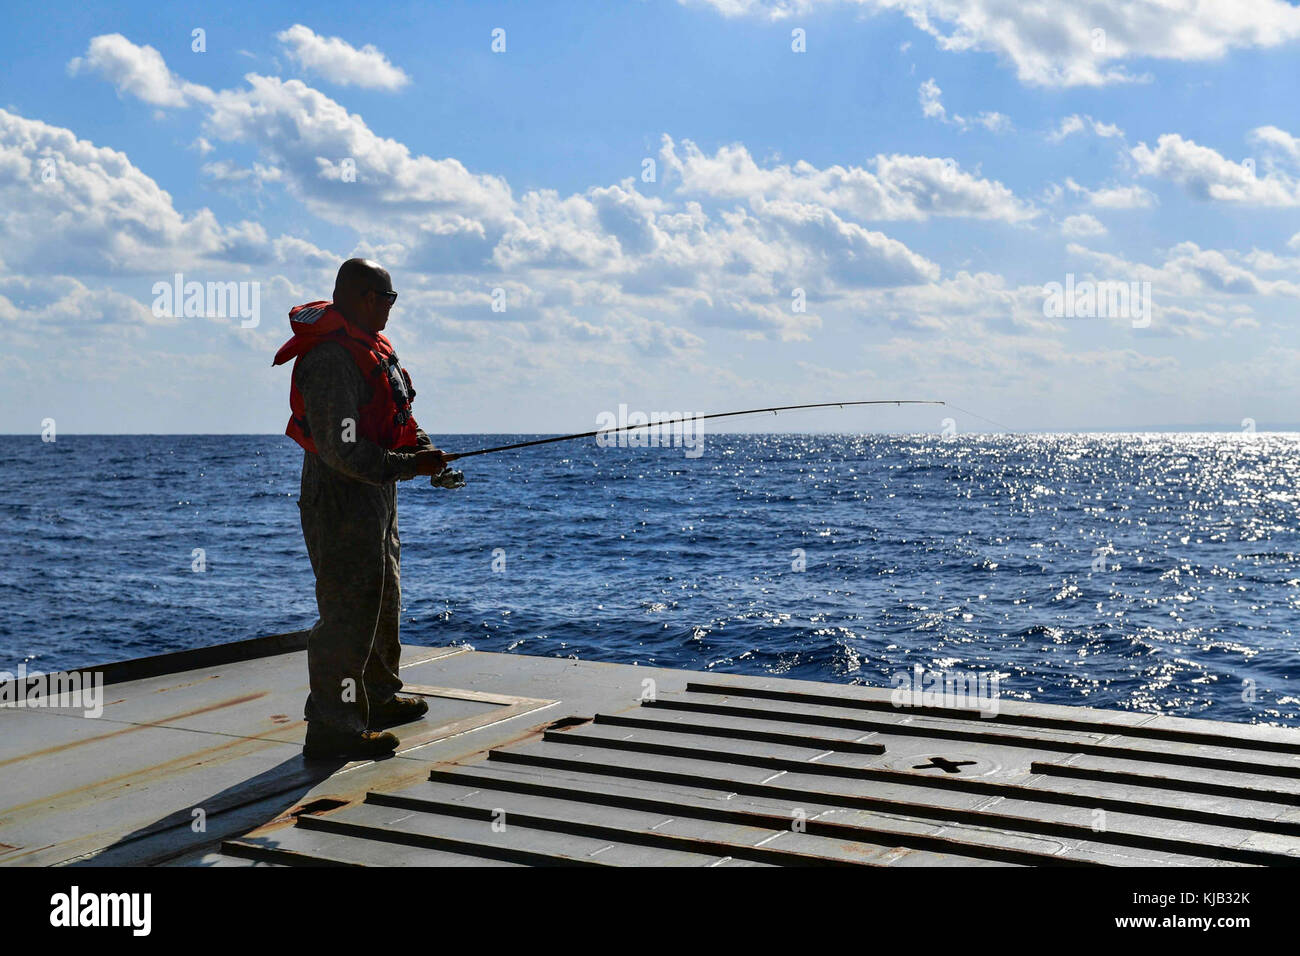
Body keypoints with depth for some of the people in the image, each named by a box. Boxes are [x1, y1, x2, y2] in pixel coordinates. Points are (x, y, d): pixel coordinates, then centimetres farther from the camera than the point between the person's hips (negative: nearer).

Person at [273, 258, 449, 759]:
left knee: (382, 600, 22)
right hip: (341, 501, -11)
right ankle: (332, 728, 1)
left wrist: (422, 444, 3)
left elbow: (396, 415, 20)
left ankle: (379, 698, 39)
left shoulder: (370, 347, 11)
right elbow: (343, 450, -27)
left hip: (375, 498, 11)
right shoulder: (330, 359, -23)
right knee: (349, 610, -7)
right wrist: (410, 465, -22)